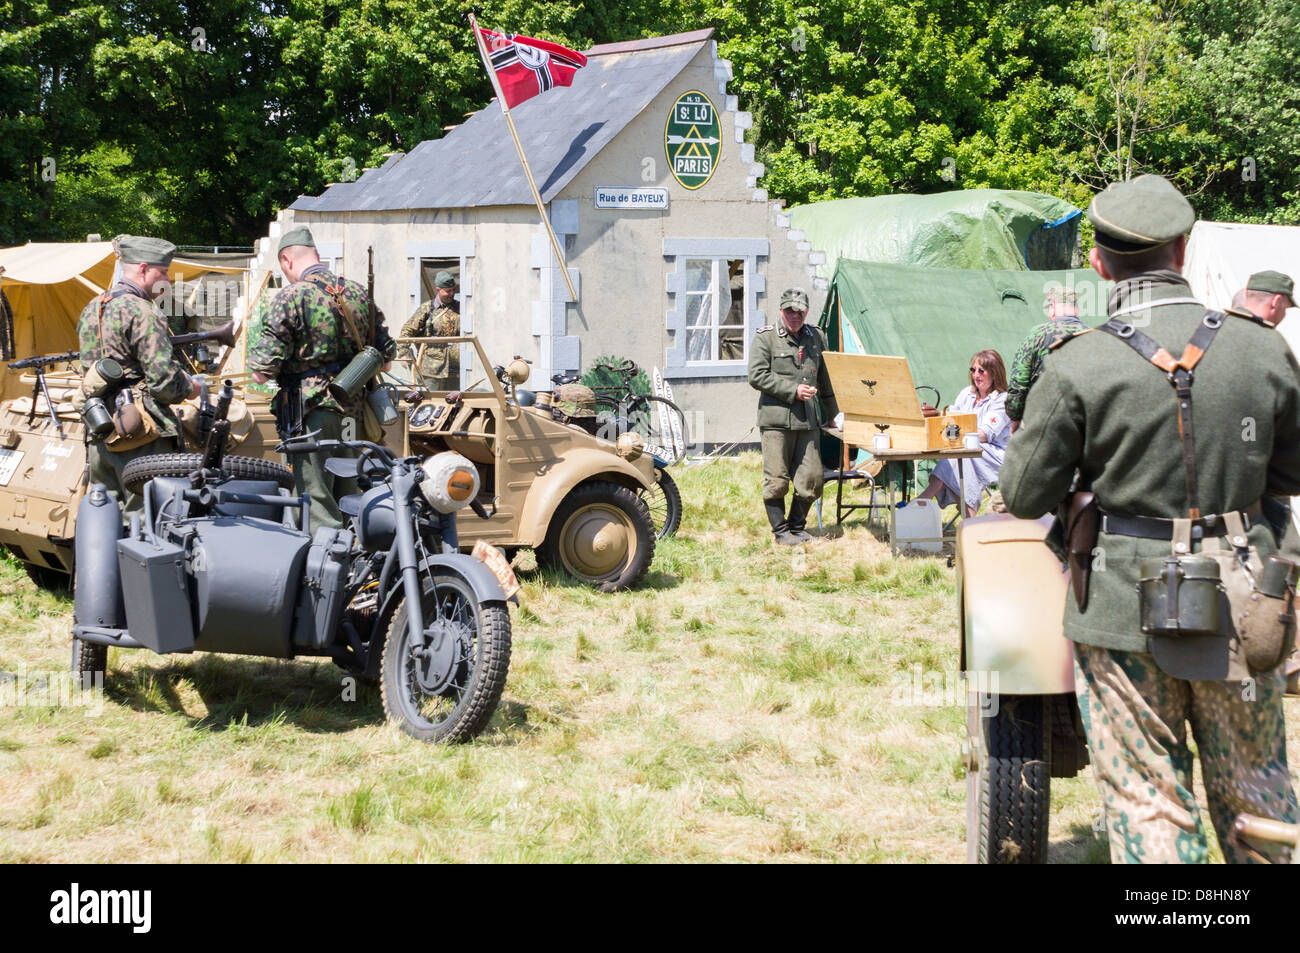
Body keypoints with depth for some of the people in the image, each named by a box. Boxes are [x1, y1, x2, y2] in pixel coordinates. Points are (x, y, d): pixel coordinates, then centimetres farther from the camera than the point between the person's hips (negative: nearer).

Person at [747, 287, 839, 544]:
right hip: (776, 419, -4)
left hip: (808, 420, 4)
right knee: (777, 480, -3)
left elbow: (826, 379, 24)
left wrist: (834, 414, 23)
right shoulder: (765, 338, 0)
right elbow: (757, 376, -8)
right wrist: (793, 390, -11)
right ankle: (780, 531, 9)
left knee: (811, 479, 2)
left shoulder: (816, 338, 15)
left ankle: (797, 526, 18)